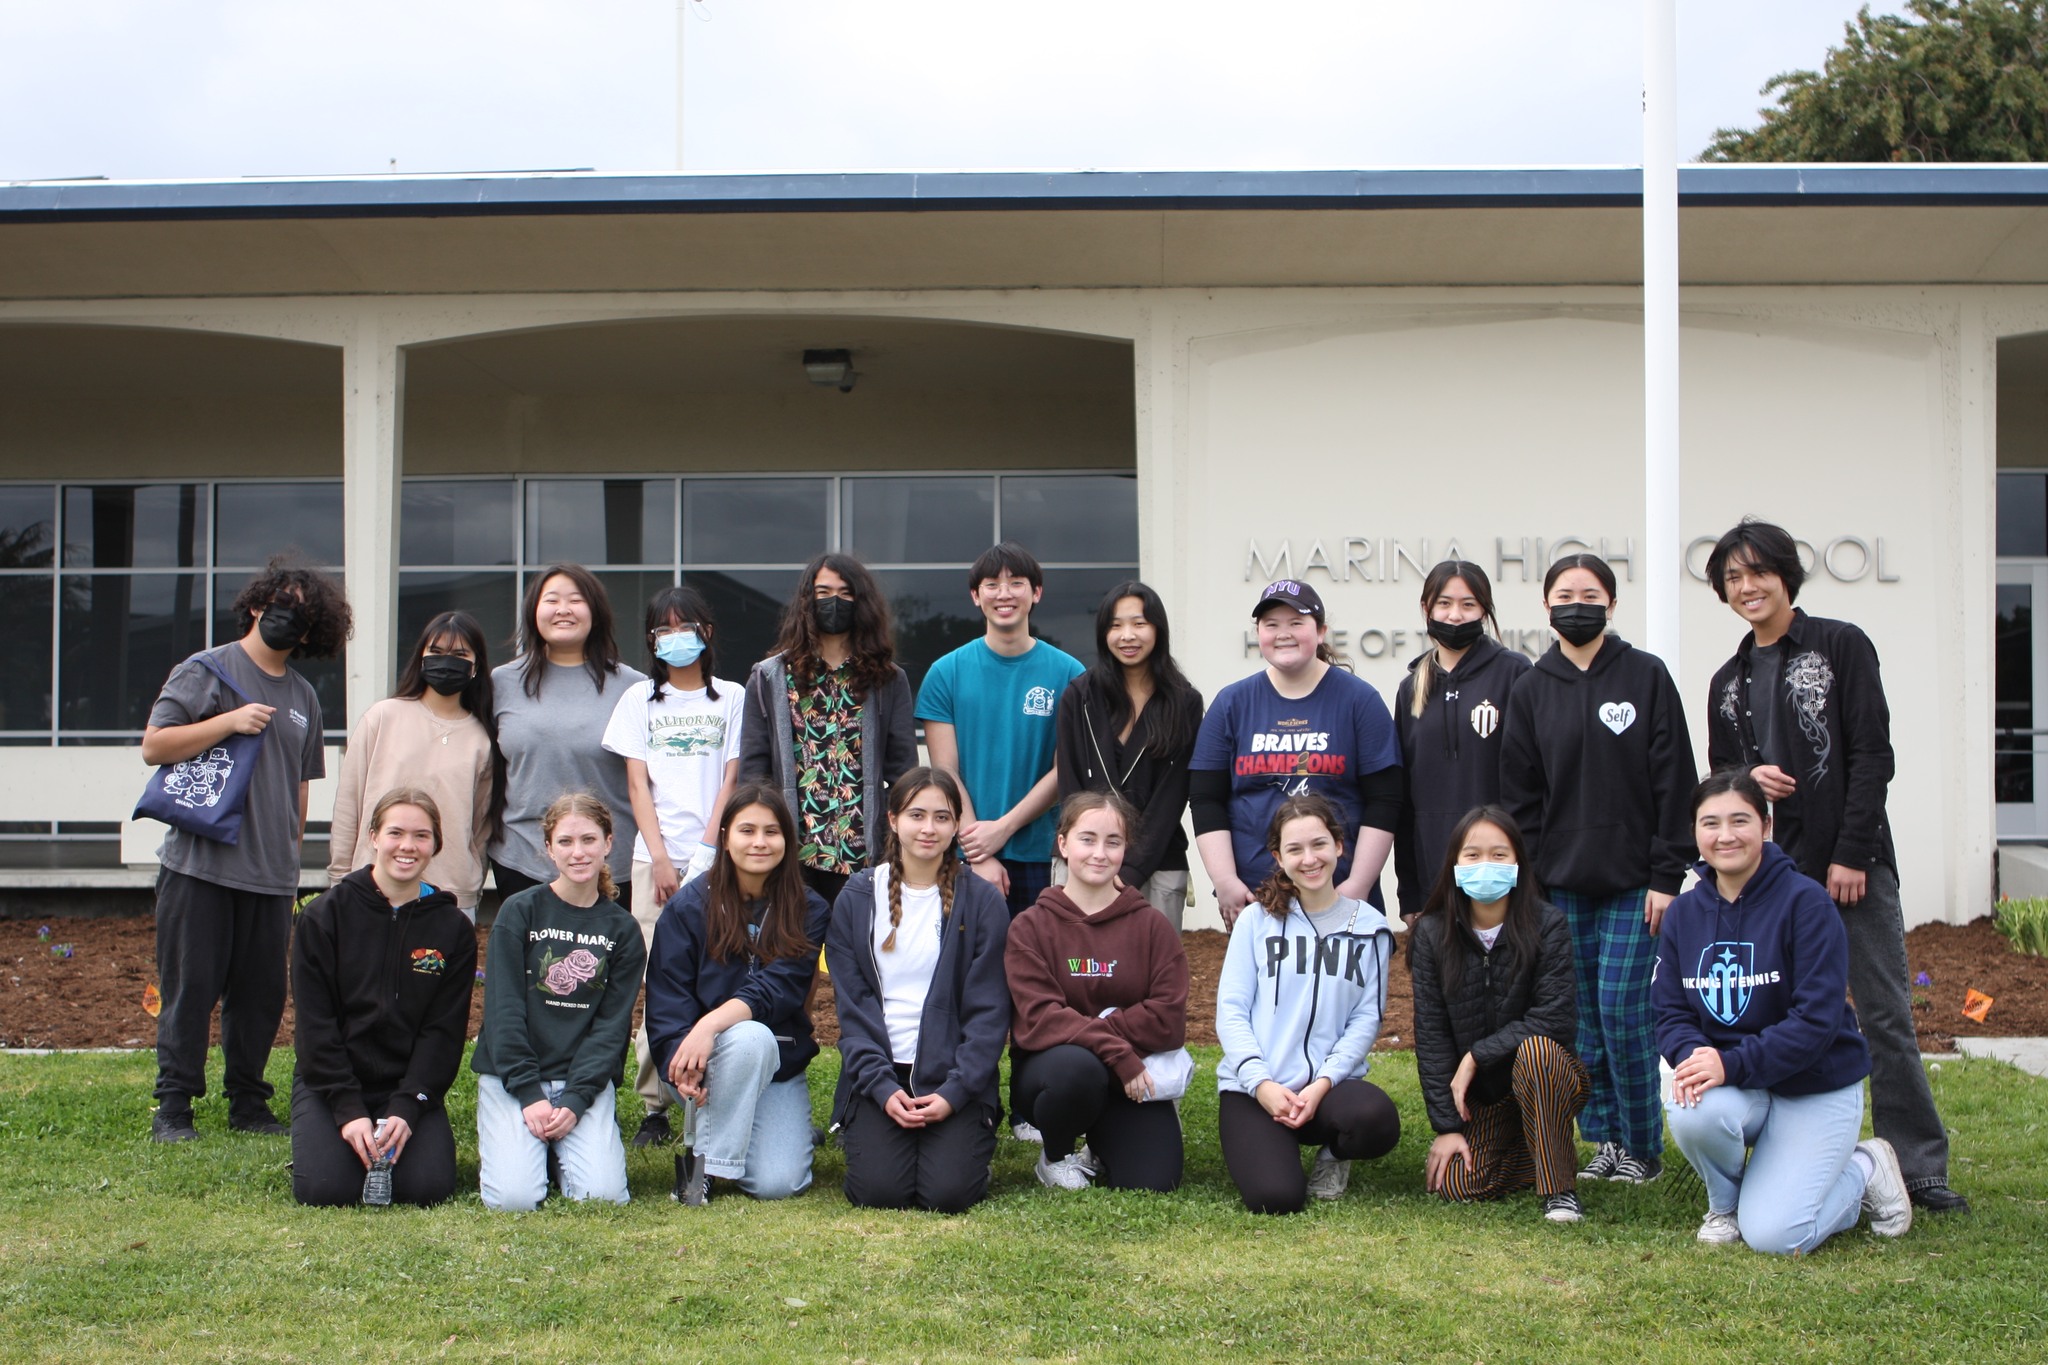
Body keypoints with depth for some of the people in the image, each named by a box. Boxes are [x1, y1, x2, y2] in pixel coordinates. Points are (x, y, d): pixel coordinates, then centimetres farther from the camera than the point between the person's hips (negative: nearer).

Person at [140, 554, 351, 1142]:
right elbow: (153, 745, -7)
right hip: (200, 866, -5)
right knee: (191, 989, -1)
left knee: (262, 994, 6)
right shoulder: (206, 671, 0)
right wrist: (228, 723, -15)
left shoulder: (304, 697, 17)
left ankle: (249, 1104, 18)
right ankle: (172, 1107, 8)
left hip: (271, 875, 5)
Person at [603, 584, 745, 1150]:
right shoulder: (640, 699, 14)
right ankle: (654, 1108, -2)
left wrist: (706, 851, -6)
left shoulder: (731, 698, 10)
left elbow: (732, 781, 4)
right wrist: (661, 858, -3)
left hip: (714, 857, -1)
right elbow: (638, 784, 8)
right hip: (655, 856, 1)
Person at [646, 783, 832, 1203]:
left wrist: (713, 1022, -32)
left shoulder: (807, 911, -1)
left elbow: (781, 987, -15)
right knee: (750, 1037, -35)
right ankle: (703, 1157, -15)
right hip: (712, 1066, -1)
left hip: (779, 1066, 1)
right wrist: (681, 1063, -26)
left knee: (779, 1184, -19)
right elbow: (666, 1001, -7)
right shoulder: (689, 906, -3)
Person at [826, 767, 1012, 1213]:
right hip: (880, 1074, 1)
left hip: (956, 1080, -1)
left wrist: (955, 1092, -12)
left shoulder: (983, 903, 2)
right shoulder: (856, 900, 5)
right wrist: (882, 1088, -11)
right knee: (879, 1190, -20)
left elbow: (989, 1011, 0)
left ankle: (975, 1136, 13)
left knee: (948, 1192, -19)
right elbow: (851, 1007, 2)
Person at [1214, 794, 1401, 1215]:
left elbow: (1366, 1018, 3)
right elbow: (1231, 1010, 2)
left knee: (1377, 1121, -35)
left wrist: (1323, 1084, -12)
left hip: (1331, 1083, 1)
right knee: (1276, 1197, -26)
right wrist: (1261, 1084, -13)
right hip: (1252, 1087, -1)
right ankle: (1265, 1147, 12)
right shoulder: (1257, 921, 6)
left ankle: (1333, 1153, 3)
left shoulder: (1369, 928, 8)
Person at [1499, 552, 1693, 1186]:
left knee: (1622, 1009, -6)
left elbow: (1672, 782, -3)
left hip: (1633, 880, -3)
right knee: (1582, 1016, 5)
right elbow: (1520, 794, 8)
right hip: (1562, 883, 3)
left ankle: (1644, 1145, 8)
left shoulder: (1646, 675, 0)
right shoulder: (1531, 689, 7)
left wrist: (1666, 876, -8)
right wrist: (1526, 882, 1)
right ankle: (1605, 1138, 16)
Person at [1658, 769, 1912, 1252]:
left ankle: (1866, 1170, 13)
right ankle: (1724, 1200, 1)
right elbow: (1670, 1012, 0)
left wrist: (1733, 1064, -29)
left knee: (1771, 1235, -18)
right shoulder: (1683, 913, 1)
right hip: (1734, 1085, 4)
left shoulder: (1805, 901, -15)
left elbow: (1817, 1019, -20)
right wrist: (1691, 1054, -23)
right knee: (1692, 1113, -33)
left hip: (1818, 1087, -4)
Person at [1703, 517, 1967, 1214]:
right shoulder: (1729, 682, 16)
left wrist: (1851, 854, -13)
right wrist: (1746, 778, -5)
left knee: (1885, 1015, -3)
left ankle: (1919, 1165, 3)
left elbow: (1872, 756, -6)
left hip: (1853, 864, -4)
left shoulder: (1840, 646, 1)